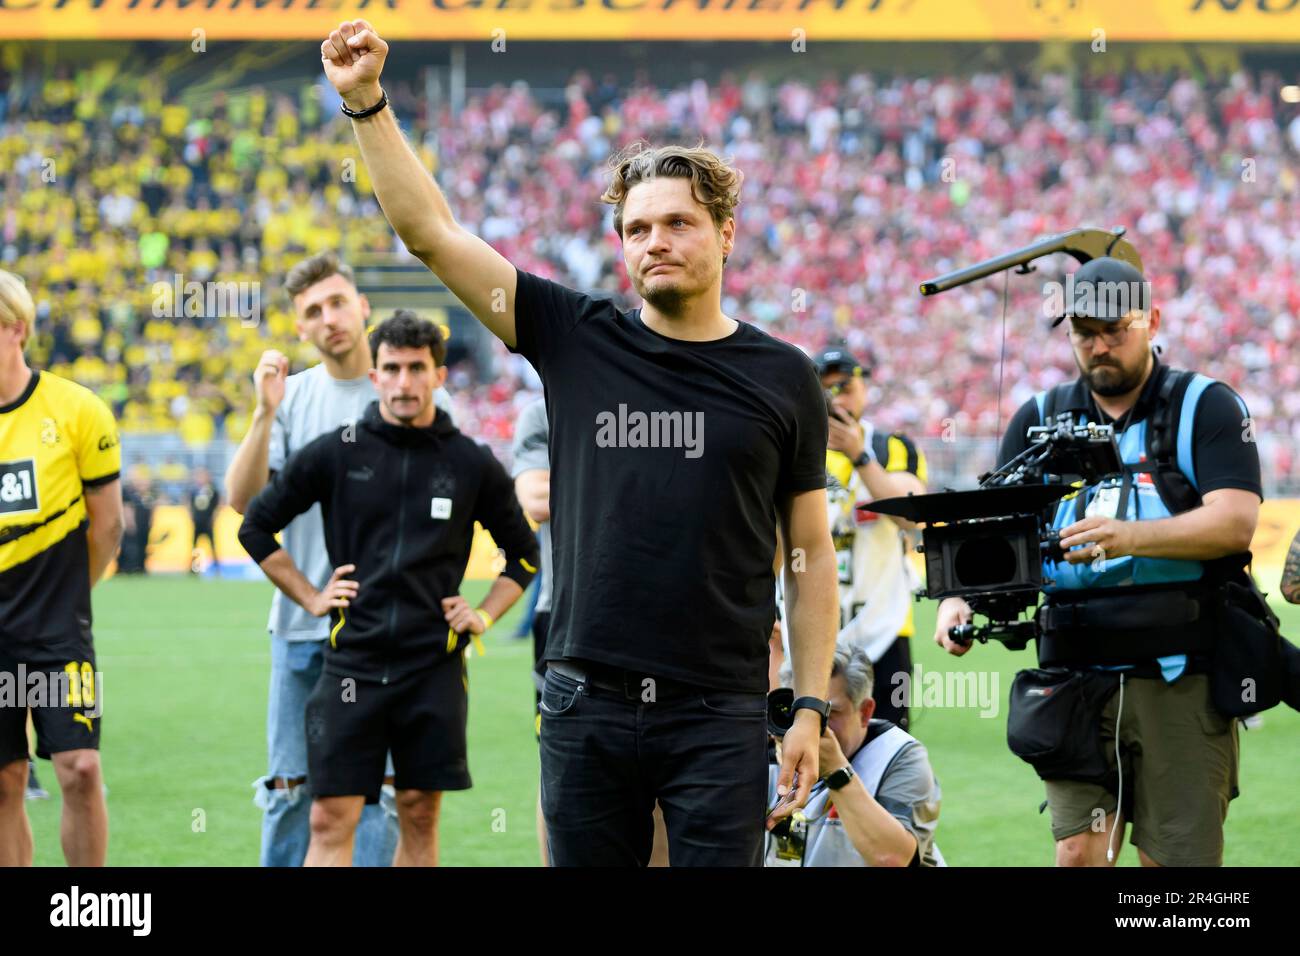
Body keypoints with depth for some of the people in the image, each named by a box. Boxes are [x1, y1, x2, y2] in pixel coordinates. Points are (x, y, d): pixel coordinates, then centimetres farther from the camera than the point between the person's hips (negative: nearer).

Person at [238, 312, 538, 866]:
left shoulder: (472, 464, 5)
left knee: (420, 814, 6)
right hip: (352, 661, -1)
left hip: (434, 668, 1)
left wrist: (485, 614, 6)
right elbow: (257, 525, 12)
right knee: (331, 820, -6)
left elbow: (523, 553, 18)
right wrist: (309, 597, 6)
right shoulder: (336, 454, 2)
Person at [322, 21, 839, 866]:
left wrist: (811, 709, 1)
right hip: (588, 706, 1)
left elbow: (810, 553, 7)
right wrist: (366, 102, -4)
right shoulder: (577, 341, 5)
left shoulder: (782, 377, 5)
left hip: (720, 711, -1)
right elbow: (432, 231, 3)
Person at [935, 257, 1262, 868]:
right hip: (1077, 676, 2)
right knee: (1078, 848, -9)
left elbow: (1235, 521, -10)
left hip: (1182, 679, -2)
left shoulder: (1205, 407, 4)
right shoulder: (1040, 419, 15)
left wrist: (1129, 537, -25)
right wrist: (961, 596, -13)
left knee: (1178, 858, -3)